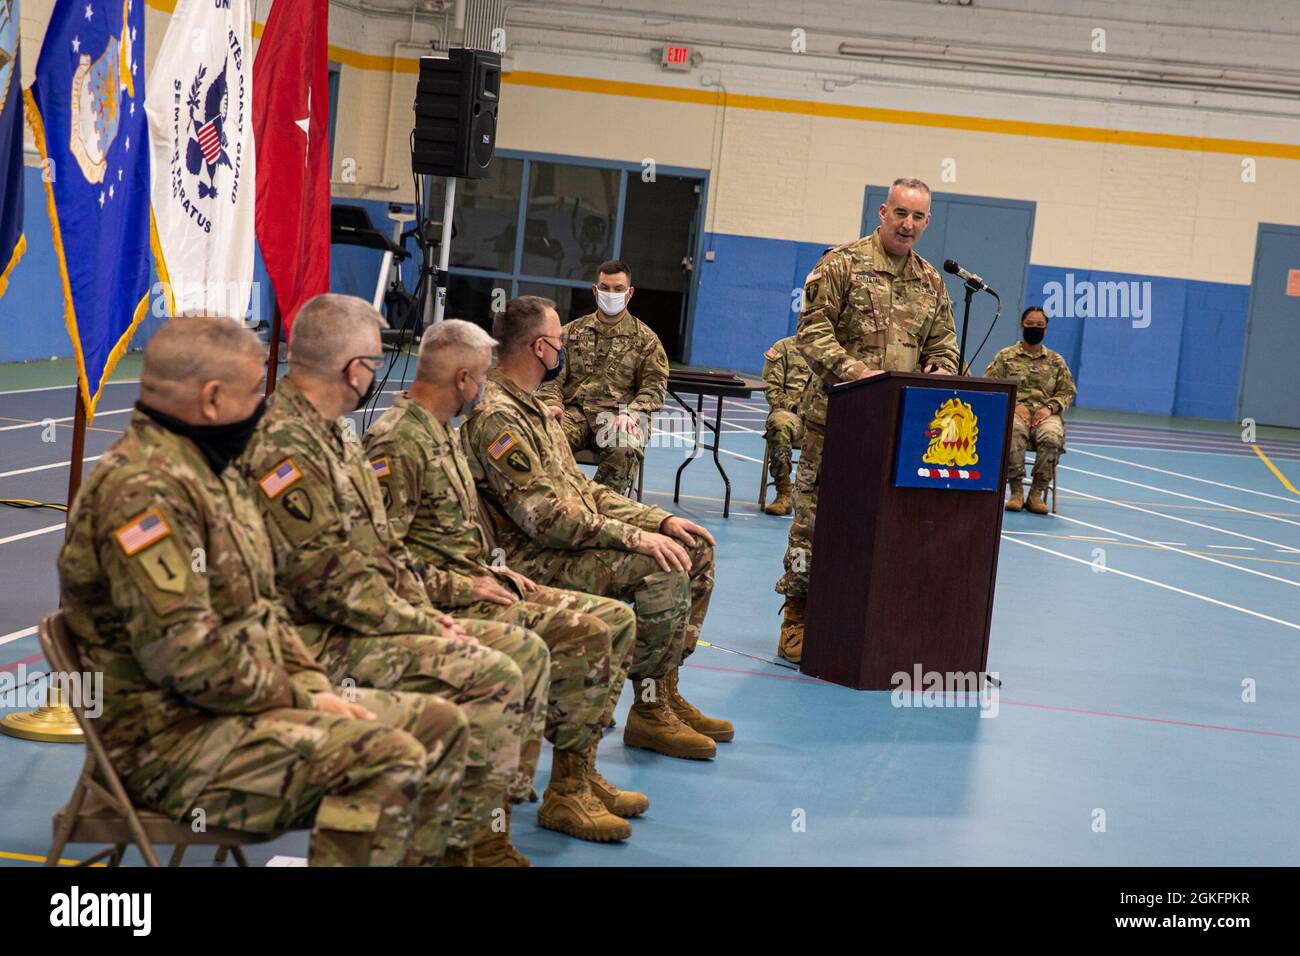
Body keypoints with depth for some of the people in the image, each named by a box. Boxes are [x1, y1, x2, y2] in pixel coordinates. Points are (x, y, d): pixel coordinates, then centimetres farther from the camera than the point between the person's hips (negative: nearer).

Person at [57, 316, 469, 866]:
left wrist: (313, 685, 4)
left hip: (246, 701, 10)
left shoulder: (210, 471, 14)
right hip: (172, 741, -10)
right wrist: (299, 697, -15)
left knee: (440, 726, 6)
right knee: (388, 758, -26)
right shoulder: (141, 491, -21)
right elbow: (184, 656, -26)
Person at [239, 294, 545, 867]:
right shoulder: (282, 448, -19)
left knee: (524, 649, 5)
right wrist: (424, 627, -15)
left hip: (373, 622, 10)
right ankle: (465, 846, -9)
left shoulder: (336, 434, 15)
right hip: (322, 643, -10)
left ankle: (489, 826, 6)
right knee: (491, 676, -21)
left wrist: (430, 615, 4)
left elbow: (383, 546, 19)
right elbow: (327, 580, -23)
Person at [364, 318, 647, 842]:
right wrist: (462, 587, -18)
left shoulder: (442, 433, 17)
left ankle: (581, 774, 7)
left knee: (616, 618, 4)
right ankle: (566, 792, -12)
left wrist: (493, 568, 11)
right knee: (584, 635, -23)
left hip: (475, 586, 10)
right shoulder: (396, 441, -16)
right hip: (443, 603, -10)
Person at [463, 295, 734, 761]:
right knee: (664, 567, -26)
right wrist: (635, 537, -22)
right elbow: (544, 516, -24)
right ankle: (649, 711, -15)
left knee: (696, 549, 6)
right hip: (535, 560, -11)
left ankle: (666, 691, 9)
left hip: (573, 537, 11)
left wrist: (659, 519, 7)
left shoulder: (530, 405, 18)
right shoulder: (495, 417, -17)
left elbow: (579, 487, 19)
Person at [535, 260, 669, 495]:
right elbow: (554, 376, 15)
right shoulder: (573, 331, 20)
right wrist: (552, 404, -7)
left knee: (624, 449, -38)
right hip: (574, 412, 2)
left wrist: (630, 414, -13)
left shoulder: (645, 339, 13)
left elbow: (654, 387, 6)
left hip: (619, 417, -1)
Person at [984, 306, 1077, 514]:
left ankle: (1037, 493, -23)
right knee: (1013, 432, -40)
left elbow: (1067, 391, 14)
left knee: (1052, 437, -36)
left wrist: (1050, 407, -6)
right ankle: (1016, 490, -29)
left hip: (1045, 414, 2)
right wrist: (1014, 405, -11)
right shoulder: (1005, 356, 14)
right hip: (1014, 411, -1)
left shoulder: (1056, 361, 19)